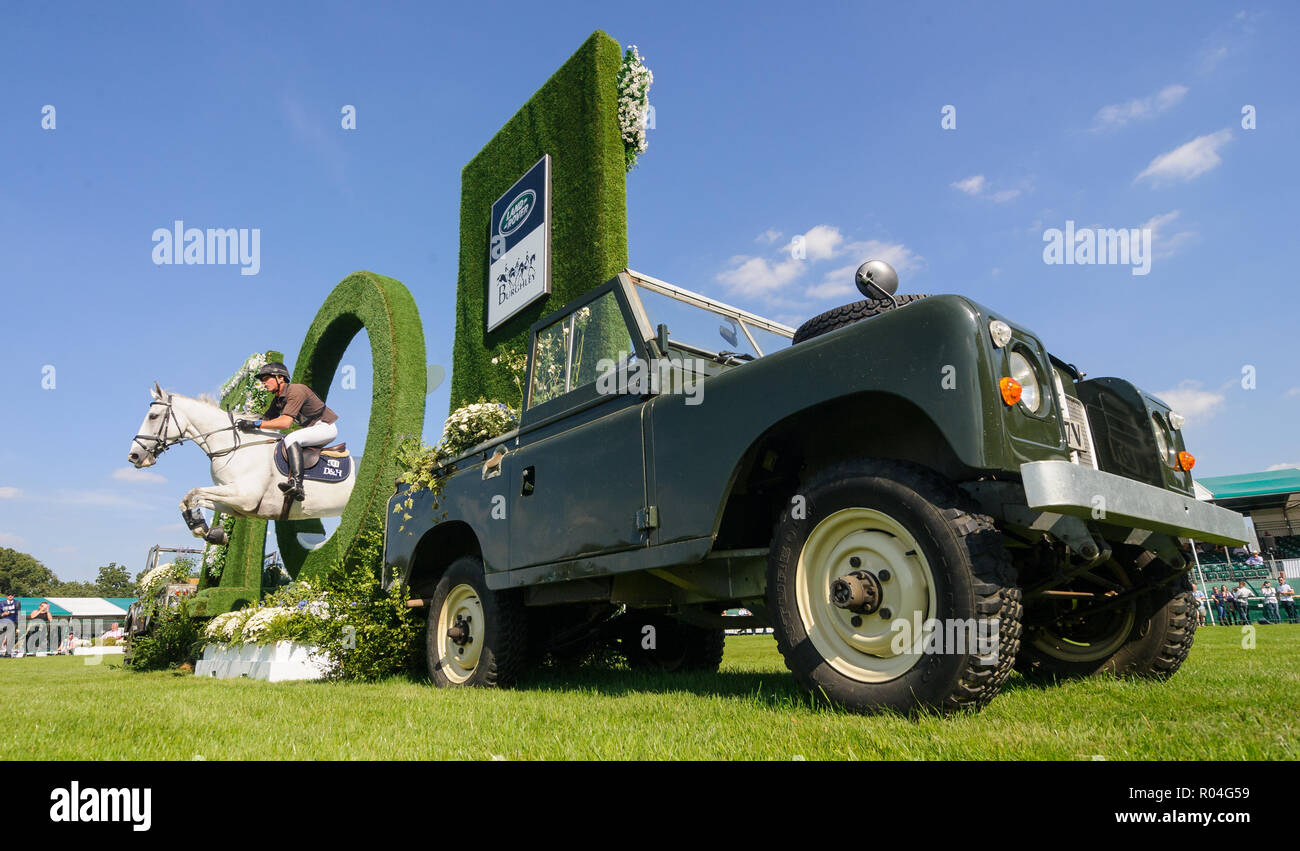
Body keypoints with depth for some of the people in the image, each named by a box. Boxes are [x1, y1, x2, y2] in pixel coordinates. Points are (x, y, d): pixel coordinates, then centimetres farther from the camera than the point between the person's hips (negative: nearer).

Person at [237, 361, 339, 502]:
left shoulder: (296, 391, -20)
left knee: (291, 439, -29)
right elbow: (266, 418, 10)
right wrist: (245, 423, -6)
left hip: (326, 427, -10)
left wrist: (256, 424, -29)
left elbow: (285, 422, -29)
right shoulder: (277, 400, 10)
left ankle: (297, 484, -40)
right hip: (312, 428, 10)